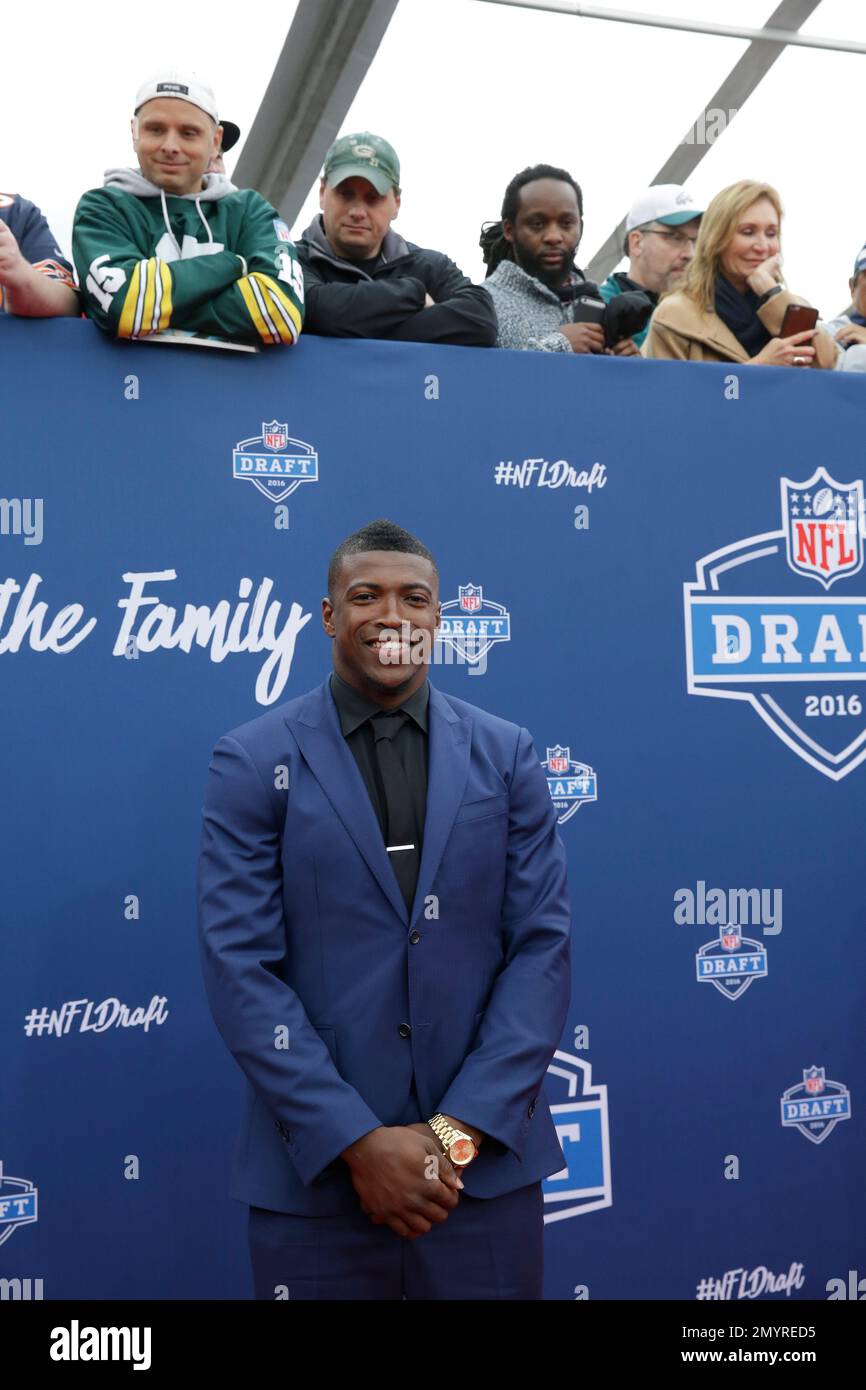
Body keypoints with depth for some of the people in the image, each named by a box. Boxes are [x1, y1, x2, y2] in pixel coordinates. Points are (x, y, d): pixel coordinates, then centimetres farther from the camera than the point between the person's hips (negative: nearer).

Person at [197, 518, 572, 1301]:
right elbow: (240, 967, -8)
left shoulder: (507, 756, 3)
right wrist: (357, 1140, -13)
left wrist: (460, 1129, -10)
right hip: (316, 1170, -1)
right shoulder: (253, 762, -3)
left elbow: (544, 943, -2)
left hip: (488, 1162, 2)